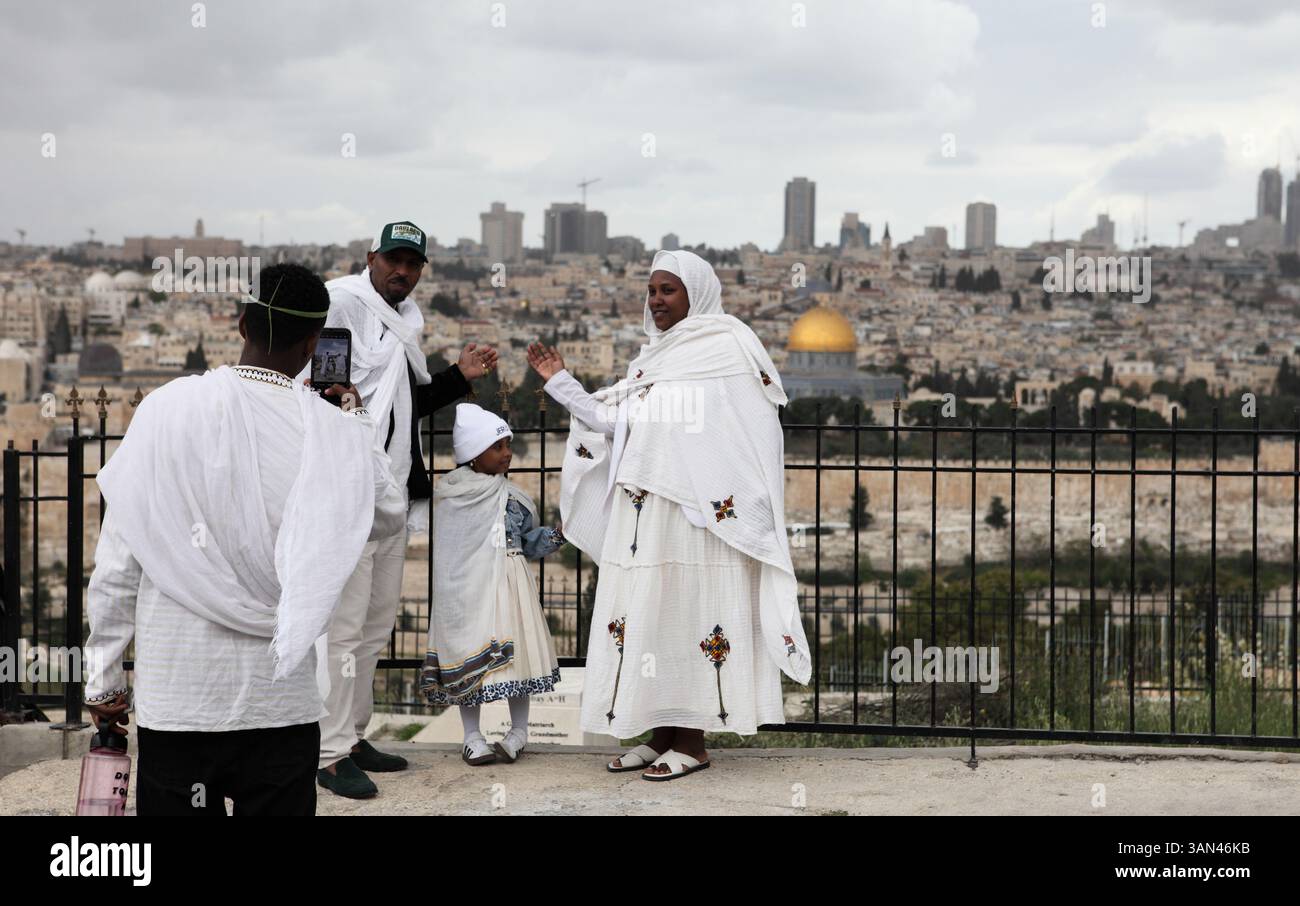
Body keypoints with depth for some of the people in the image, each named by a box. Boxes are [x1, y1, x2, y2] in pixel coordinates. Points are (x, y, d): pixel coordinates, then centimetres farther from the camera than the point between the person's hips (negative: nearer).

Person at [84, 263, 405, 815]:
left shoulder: (166, 408, -7)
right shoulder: (333, 433, -7)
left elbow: (116, 566, -4)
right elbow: (390, 513, 14)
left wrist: (103, 679, 6)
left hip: (174, 693, 0)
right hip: (279, 699, 0)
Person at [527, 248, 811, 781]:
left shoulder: (728, 347, -4)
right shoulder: (653, 356, 19)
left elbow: (753, 435, -10)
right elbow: (612, 423, 17)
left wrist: (735, 507, -17)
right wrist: (560, 382, 15)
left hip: (696, 513, -7)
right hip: (639, 515, 7)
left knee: (686, 611, -4)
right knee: (644, 615, 7)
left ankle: (691, 742, 3)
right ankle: (660, 735, 14)